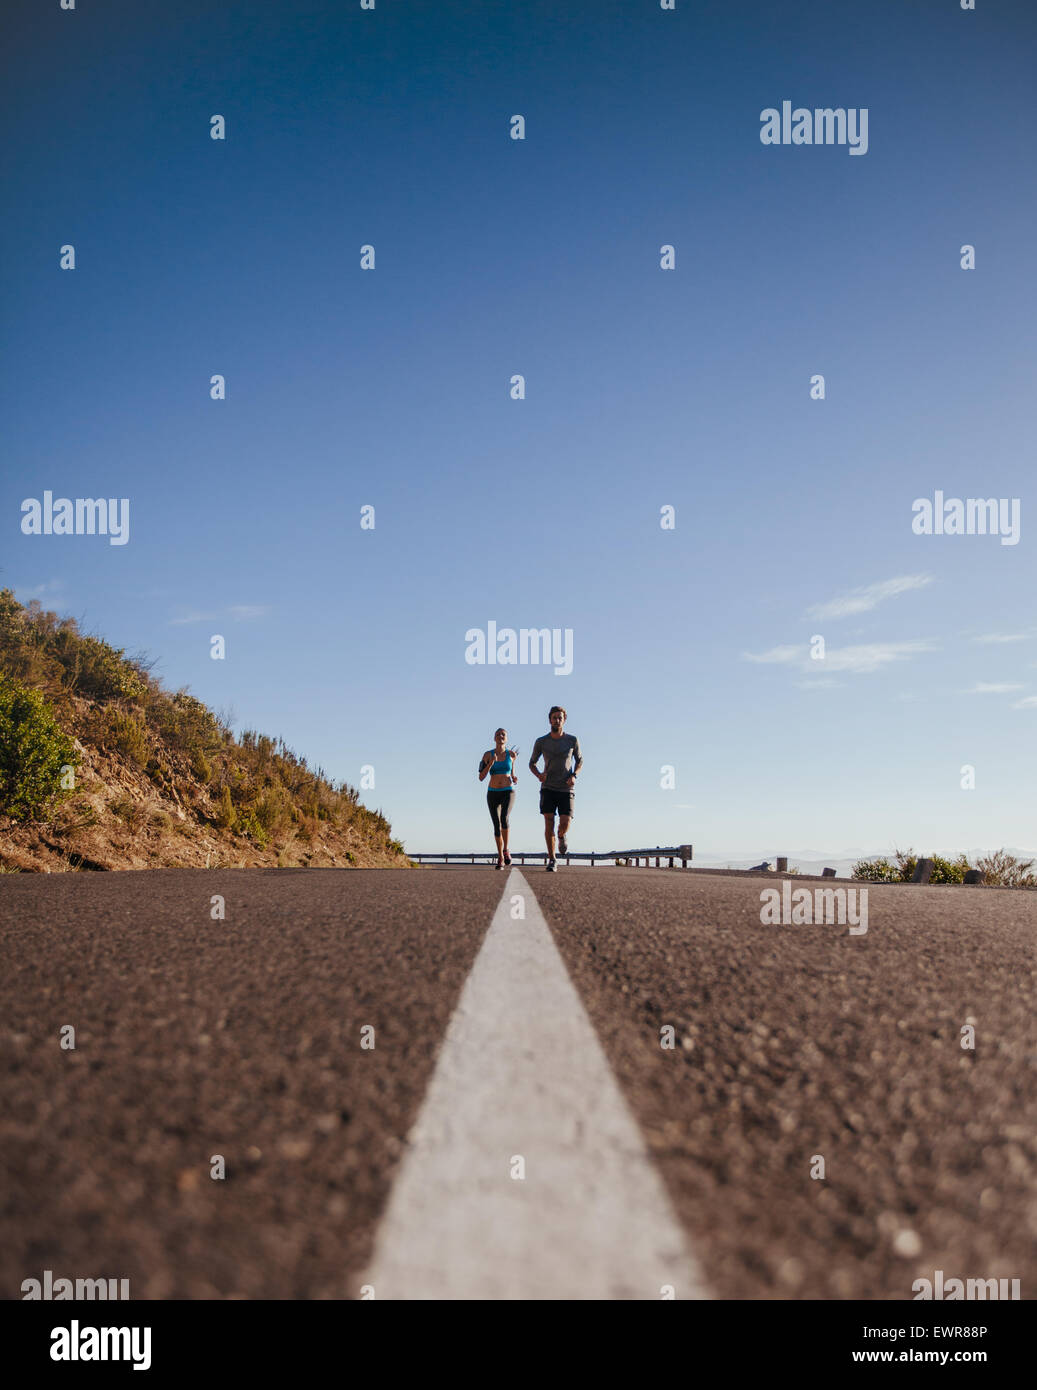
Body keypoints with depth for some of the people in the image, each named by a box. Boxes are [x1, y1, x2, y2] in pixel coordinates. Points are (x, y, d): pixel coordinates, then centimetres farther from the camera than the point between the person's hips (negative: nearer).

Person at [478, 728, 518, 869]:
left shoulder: (512, 754, 1)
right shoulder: (487, 754, -3)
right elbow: (481, 777, -7)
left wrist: (514, 779, -2)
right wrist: (491, 762, -20)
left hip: (508, 793, -1)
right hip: (493, 794, 1)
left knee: (504, 819, -26)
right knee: (497, 826, 0)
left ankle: (505, 850, -6)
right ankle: (500, 858, 17)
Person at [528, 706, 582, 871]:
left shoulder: (572, 740, 0)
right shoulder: (541, 742, 0)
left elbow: (579, 760, 14)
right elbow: (532, 763, 12)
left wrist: (574, 776, -5)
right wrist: (538, 775, -10)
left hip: (566, 789, 0)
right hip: (548, 788, 0)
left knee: (564, 824, -12)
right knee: (549, 822, -10)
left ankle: (562, 836, 25)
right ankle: (551, 860, 0)